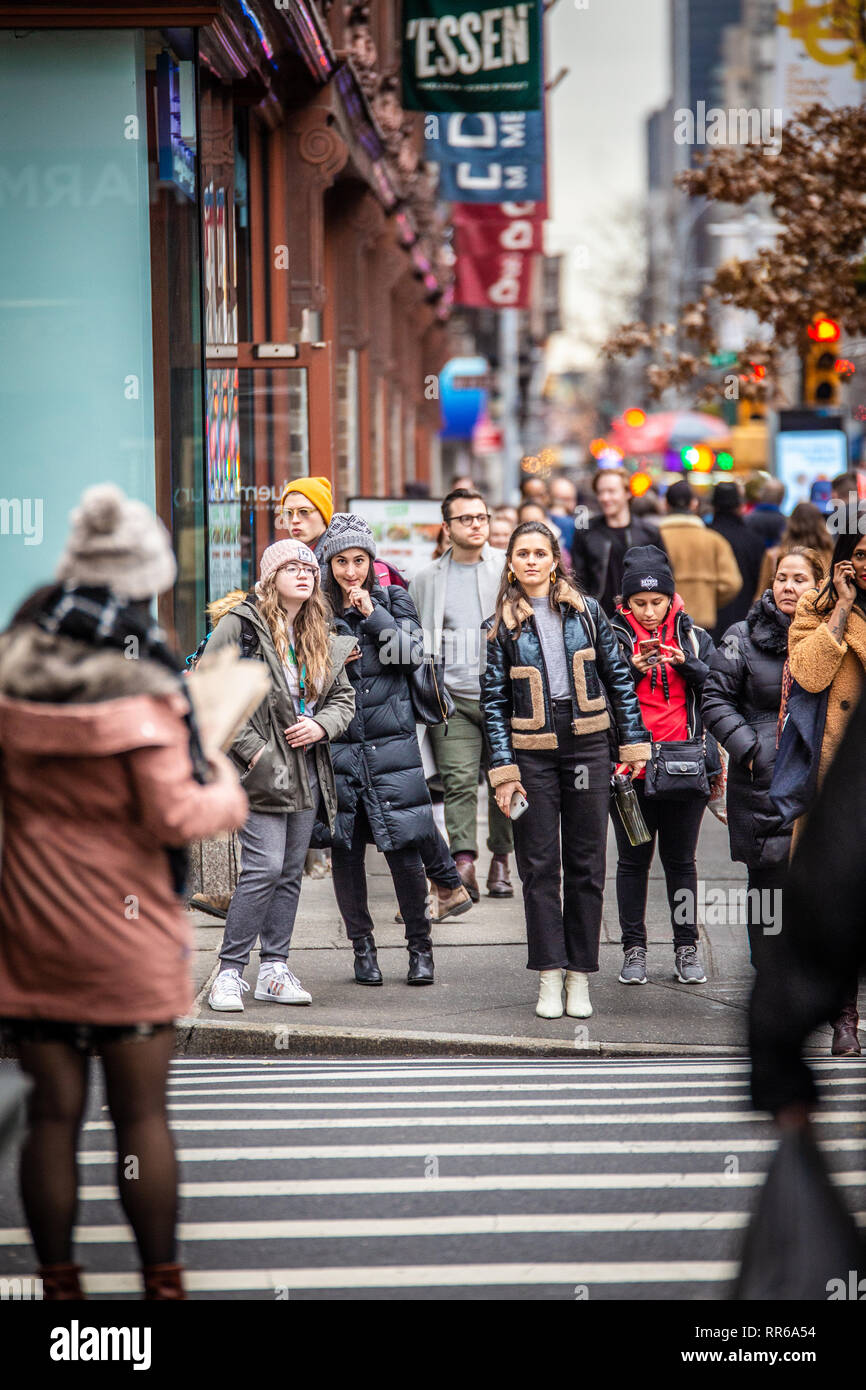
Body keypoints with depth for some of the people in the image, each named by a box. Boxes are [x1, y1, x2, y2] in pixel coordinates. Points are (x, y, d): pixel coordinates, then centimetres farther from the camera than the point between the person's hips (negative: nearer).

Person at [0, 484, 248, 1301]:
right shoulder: (139, 686, -15)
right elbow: (175, 814, -13)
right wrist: (227, 789, 5)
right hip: (128, 937, -3)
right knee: (142, 1115, 7)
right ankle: (160, 1282, 14)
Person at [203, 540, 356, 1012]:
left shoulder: (320, 635, 13)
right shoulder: (241, 623, -8)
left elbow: (343, 697, 20)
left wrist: (321, 726, -3)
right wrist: (248, 749, -15)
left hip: (307, 771, 7)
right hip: (263, 769, -7)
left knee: (291, 872, 9)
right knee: (265, 867, -13)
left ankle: (274, 968, 16)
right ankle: (229, 971, -5)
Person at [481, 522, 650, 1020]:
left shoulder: (586, 611, 5)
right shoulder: (501, 626, 4)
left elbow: (618, 678, 8)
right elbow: (494, 702, 2)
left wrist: (635, 742, 3)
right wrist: (503, 770, -4)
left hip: (587, 746, 1)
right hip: (531, 752, 0)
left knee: (586, 863, 3)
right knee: (540, 866, 0)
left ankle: (580, 977, 9)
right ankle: (549, 977, 6)